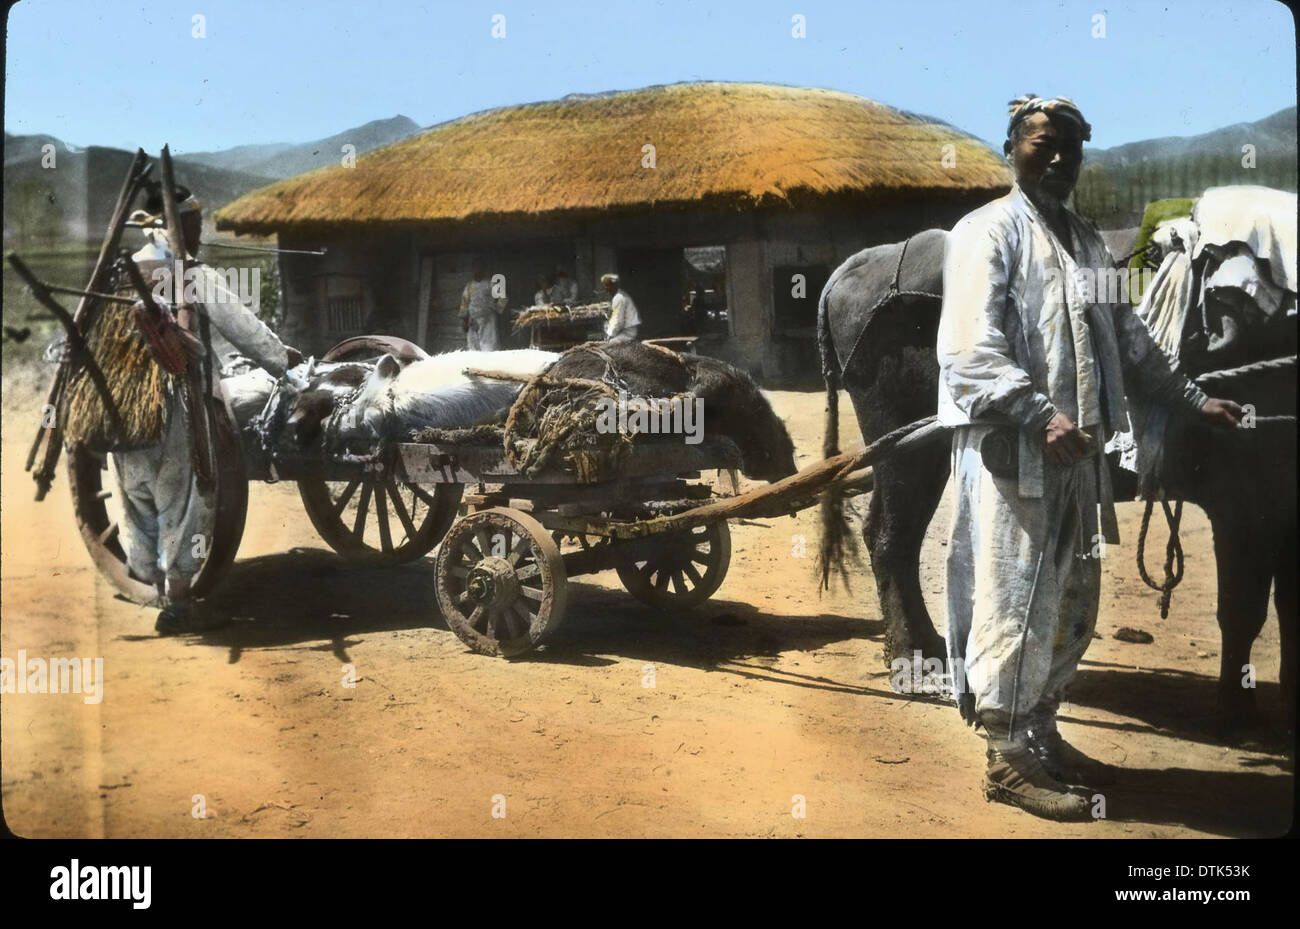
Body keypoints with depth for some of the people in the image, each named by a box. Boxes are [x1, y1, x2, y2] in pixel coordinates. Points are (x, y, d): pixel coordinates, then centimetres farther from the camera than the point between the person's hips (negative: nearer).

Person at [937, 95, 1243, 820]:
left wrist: (1195, 400, 24)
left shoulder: (1088, 242, 19)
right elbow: (969, 352, -18)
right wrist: (1042, 416, -27)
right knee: (1016, 607, -4)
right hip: (1011, 451, -8)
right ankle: (1010, 758, 7)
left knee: (1070, 606, 13)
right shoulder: (988, 231, -6)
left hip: (1079, 452, 8)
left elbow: (1128, 340, 25)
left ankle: (1042, 737, 26)